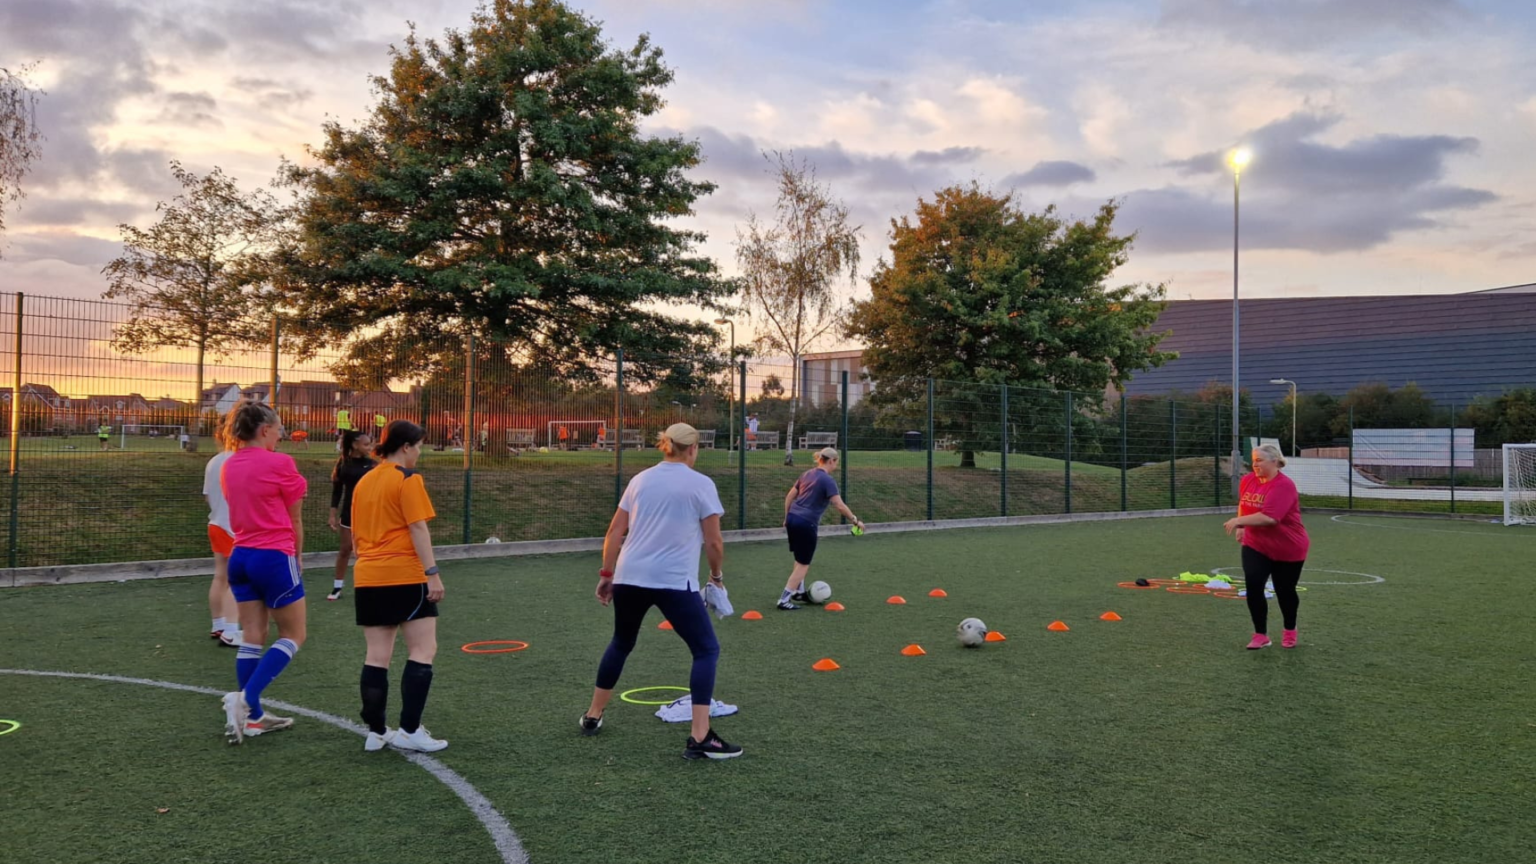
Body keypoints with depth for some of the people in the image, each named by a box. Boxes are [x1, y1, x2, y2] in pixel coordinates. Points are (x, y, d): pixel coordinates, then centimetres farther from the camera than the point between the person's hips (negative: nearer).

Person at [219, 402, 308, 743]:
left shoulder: (229, 466, 8)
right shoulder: (280, 463, -12)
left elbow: (243, 512, 15)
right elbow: (295, 519, -2)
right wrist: (297, 555, 11)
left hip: (241, 557, 7)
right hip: (275, 558, -7)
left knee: (252, 638, 10)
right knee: (293, 636, 6)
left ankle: (253, 716, 15)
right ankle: (245, 699, -9)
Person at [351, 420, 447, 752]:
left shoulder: (363, 482, 14)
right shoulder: (408, 478, -8)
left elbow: (356, 533, 20)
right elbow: (418, 529, -15)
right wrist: (433, 573, -16)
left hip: (367, 578, 7)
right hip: (405, 576, -7)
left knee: (377, 656, 9)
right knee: (423, 650, -1)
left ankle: (376, 732, 12)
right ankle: (409, 730, -5)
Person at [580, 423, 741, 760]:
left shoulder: (641, 479, 11)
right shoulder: (701, 484, -3)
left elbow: (614, 533, 11)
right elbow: (714, 542, -2)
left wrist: (606, 574, 18)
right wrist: (717, 574, 15)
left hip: (629, 578, 6)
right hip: (674, 582, -5)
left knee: (621, 644, 26)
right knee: (707, 650, 5)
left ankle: (592, 717, 37)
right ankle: (699, 738, -5)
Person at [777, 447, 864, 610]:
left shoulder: (807, 474, 12)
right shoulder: (827, 480, -11)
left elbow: (789, 497, 15)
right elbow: (840, 506, -17)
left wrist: (787, 518, 23)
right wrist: (855, 521, -7)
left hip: (792, 519, 8)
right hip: (806, 523, -8)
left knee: (801, 560, 23)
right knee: (803, 564, 3)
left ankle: (799, 592, 31)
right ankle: (784, 600, 3)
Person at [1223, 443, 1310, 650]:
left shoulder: (1284, 485, -25)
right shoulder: (1248, 480, -4)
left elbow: (1269, 517, -35)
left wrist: (1239, 521, -35)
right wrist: (1242, 527, 10)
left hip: (1288, 549, -4)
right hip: (1256, 546, 5)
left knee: (1285, 592, 11)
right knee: (1253, 586, -11)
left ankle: (1289, 632, 37)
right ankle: (1260, 635, 0)